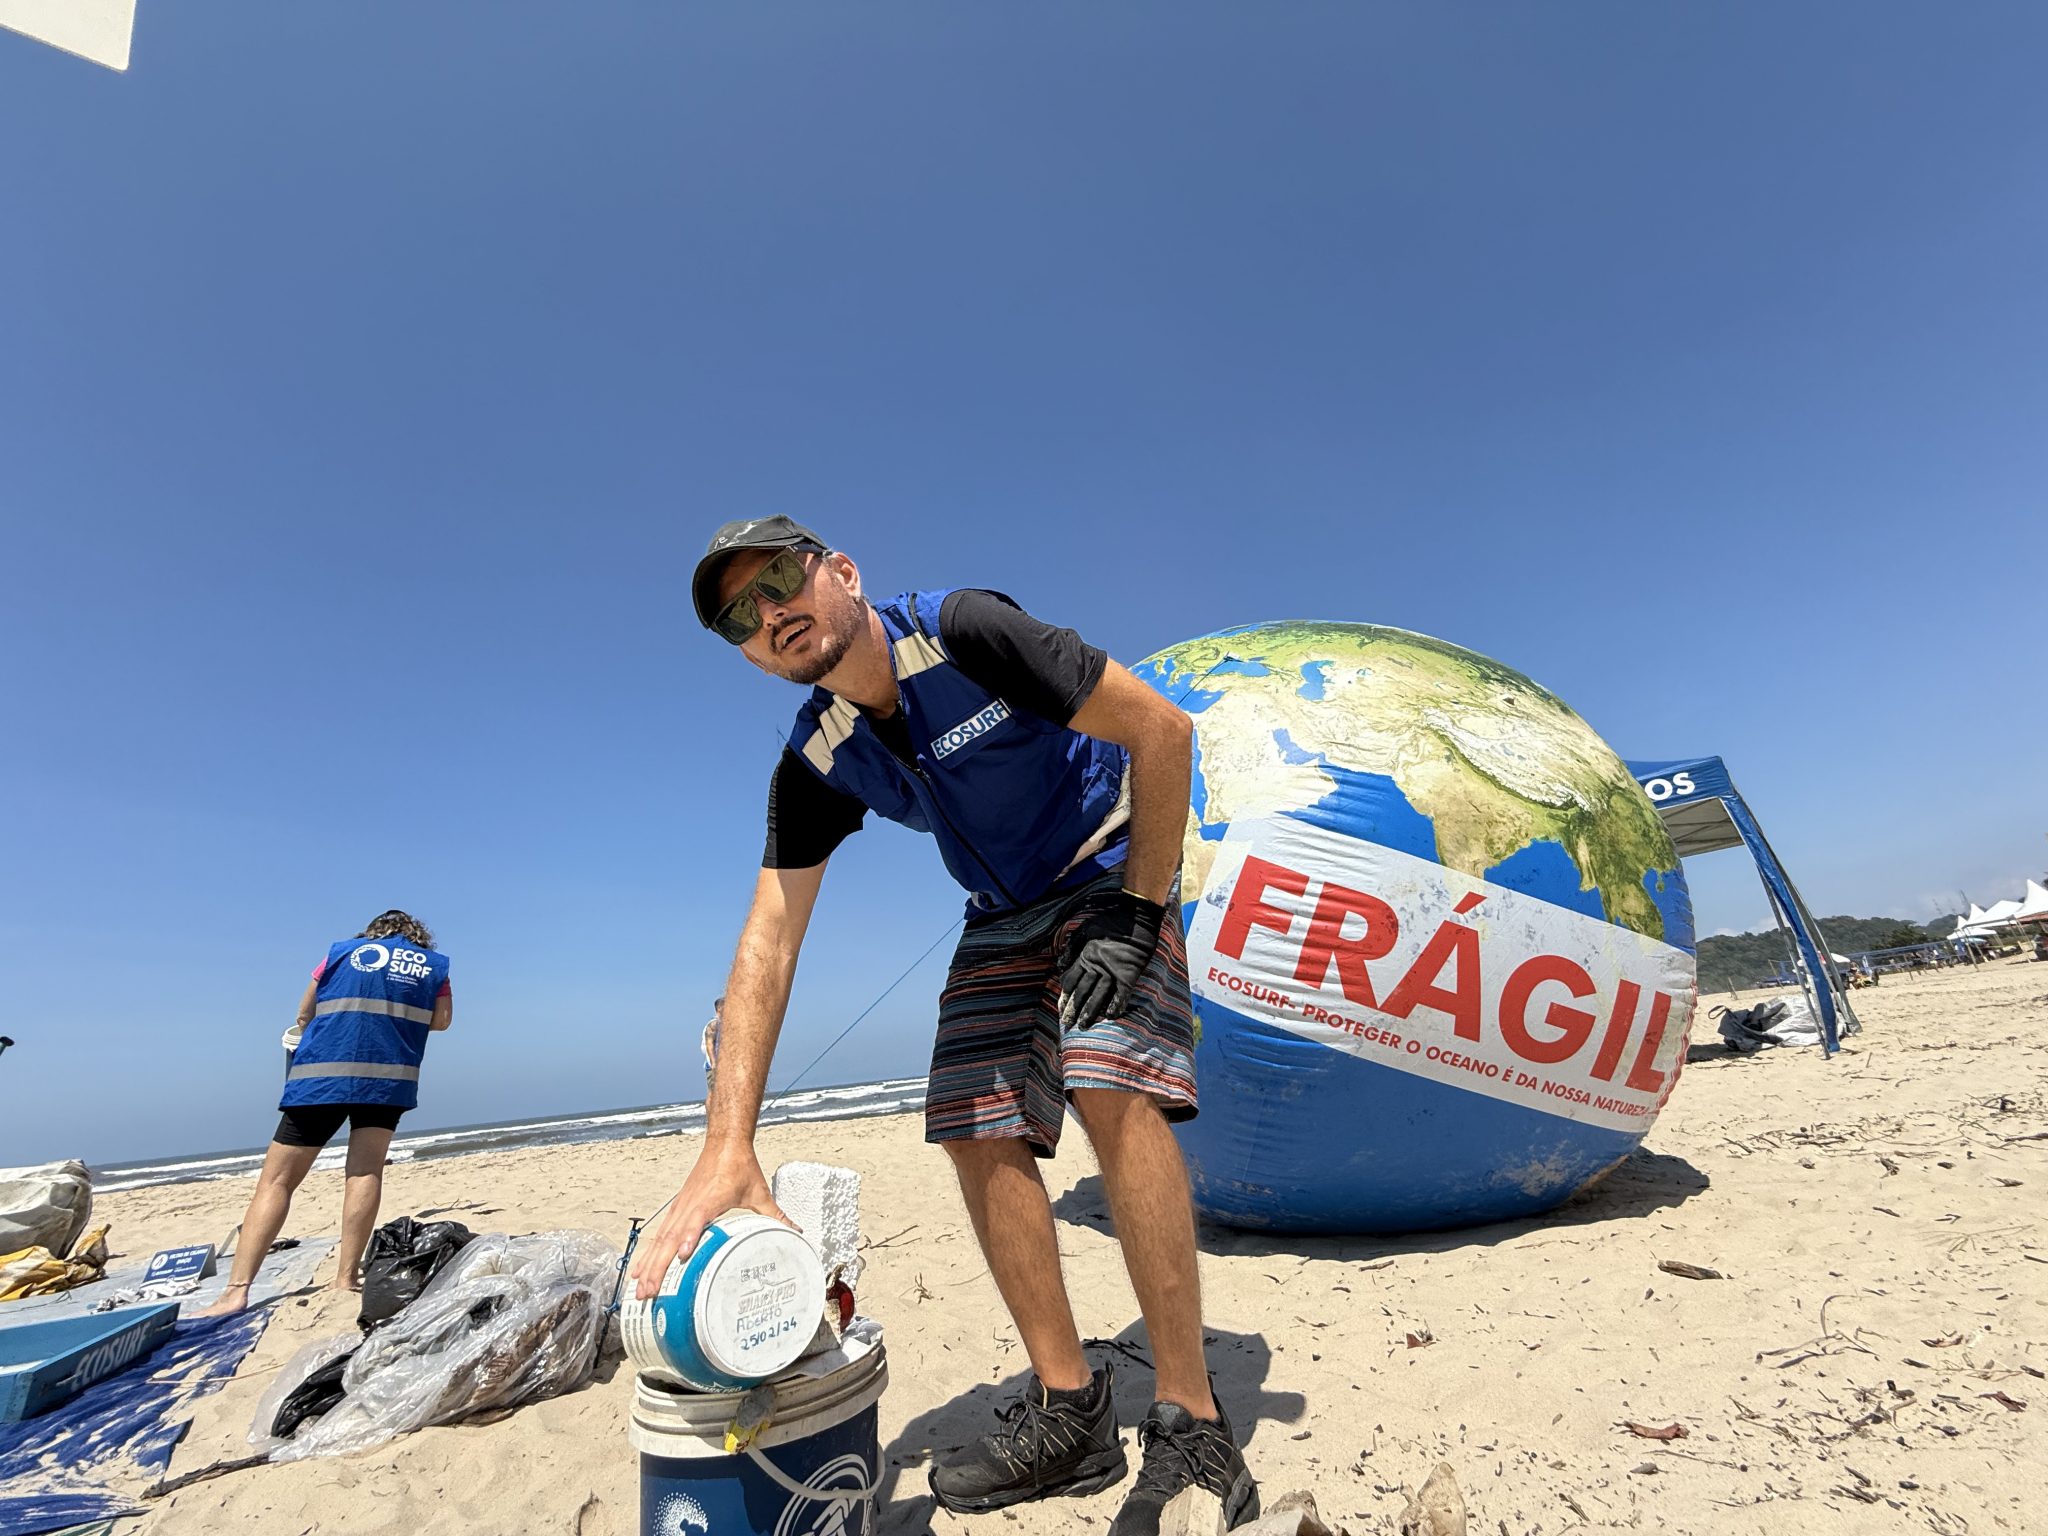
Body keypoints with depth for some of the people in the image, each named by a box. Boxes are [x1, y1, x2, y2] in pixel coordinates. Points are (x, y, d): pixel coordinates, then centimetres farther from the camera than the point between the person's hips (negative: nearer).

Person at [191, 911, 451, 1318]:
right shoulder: (434, 965, 12)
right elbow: (441, 1020, 15)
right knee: (365, 1171, 4)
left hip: (321, 1074, 0)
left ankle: (237, 1289, -6)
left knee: (276, 1180, 3)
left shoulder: (341, 951, 14)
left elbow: (304, 1016, 17)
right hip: (388, 1076, 0)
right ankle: (346, 1277, -3)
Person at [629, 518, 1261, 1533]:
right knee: (977, 1131, -5)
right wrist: (727, 1148, -23)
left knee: (1112, 1089, -26)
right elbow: (767, 945, -14)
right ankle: (1068, 1411, 10)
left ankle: (1190, 1427, -11)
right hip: (1004, 921, 6)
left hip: (1114, 876, -5)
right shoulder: (817, 767, -8)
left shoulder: (964, 632, -24)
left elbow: (1160, 728, -21)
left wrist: (1136, 911, -21)